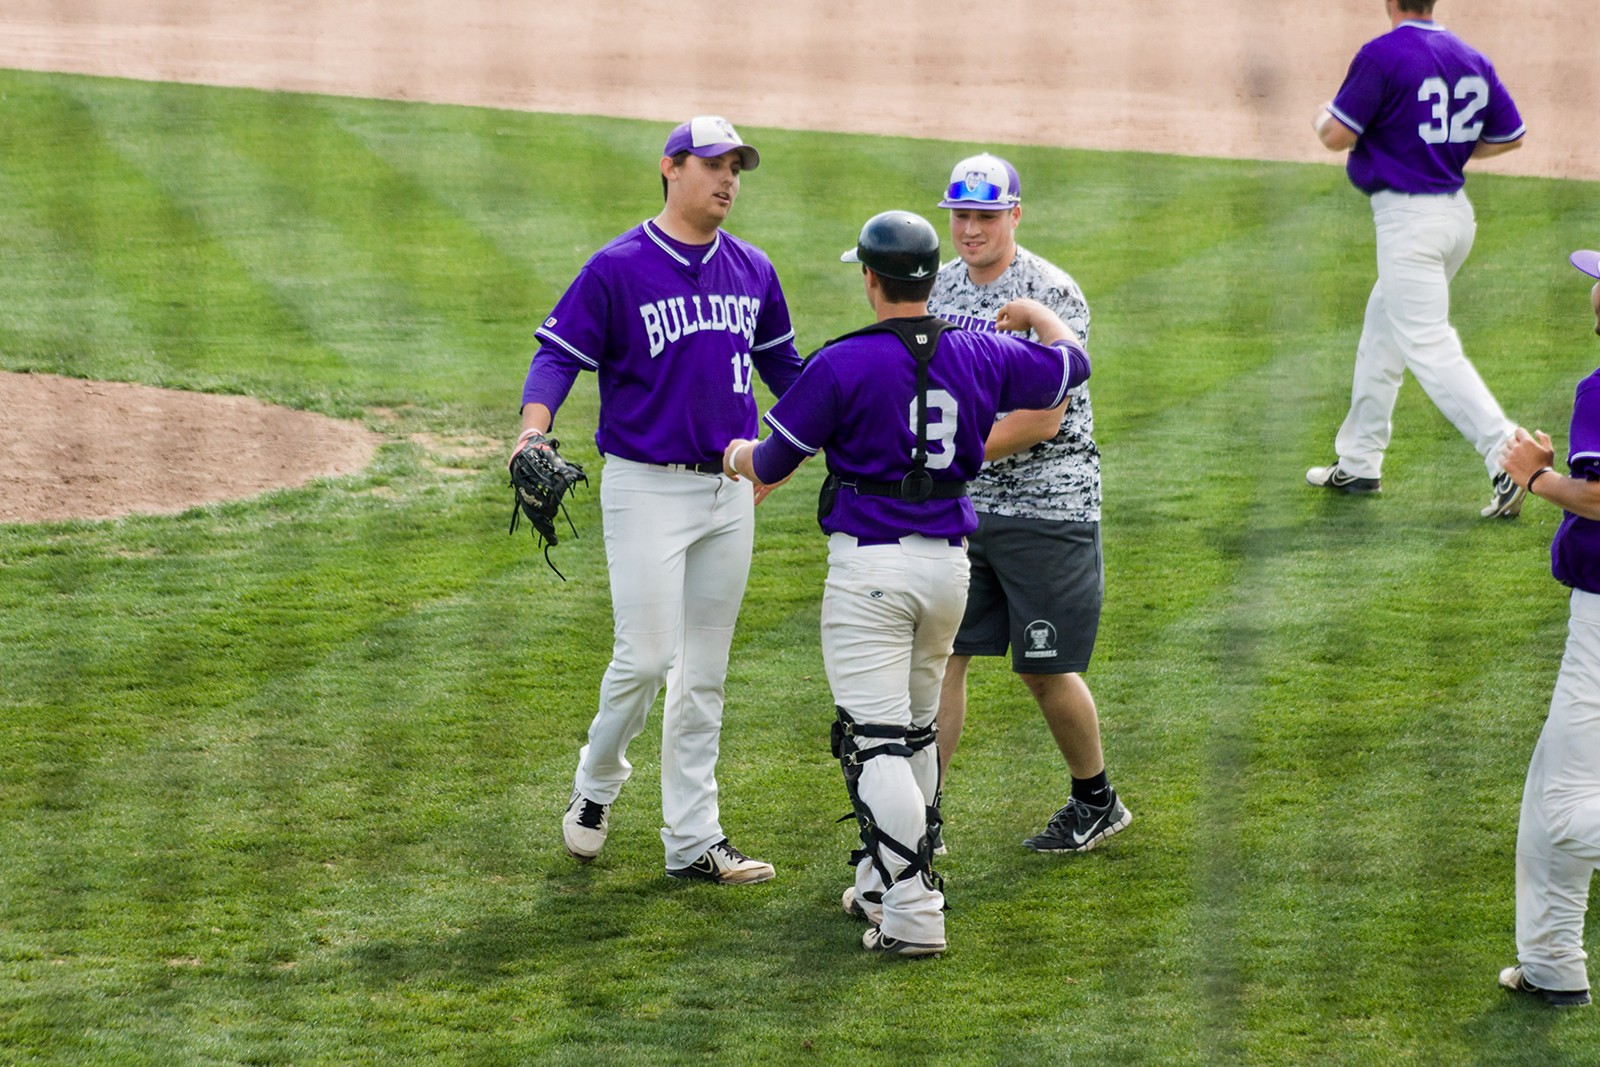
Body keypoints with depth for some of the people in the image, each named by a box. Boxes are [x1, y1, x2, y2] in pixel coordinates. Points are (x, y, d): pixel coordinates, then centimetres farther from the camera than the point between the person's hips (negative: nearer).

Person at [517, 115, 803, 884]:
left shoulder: (752, 271, 9)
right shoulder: (619, 268, -8)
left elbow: (784, 364, 22)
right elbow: (559, 353, -10)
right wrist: (534, 431, -26)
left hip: (730, 490, 6)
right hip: (646, 487, -6)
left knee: (705, 674, 8)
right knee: (646, 657, -12)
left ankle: (693, 841, 13)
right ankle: (596, 785, 16)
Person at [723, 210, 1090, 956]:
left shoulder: (843, 364, -12)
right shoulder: (981, 356, 2)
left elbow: (772, 465, -4)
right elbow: (1070, 362, 20)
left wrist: (735, 457, 20)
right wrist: (1035, 313, 40)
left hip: (869, 566, -6)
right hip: (950, 565, 6)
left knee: (876, 740, -6)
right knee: (915, 728, 22)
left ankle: (912, 915, -15)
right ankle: (884, 887, 34)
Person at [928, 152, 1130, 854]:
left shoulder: (1051, 294, -12)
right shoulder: (939, 288, 8)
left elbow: (1043, 418, -18)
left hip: (1046, 507, -6)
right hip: (959, 507, 6)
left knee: (1045, 668, 3)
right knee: (940, 653, -1)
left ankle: (1097, 802, 23)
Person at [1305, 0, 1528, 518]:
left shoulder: (1381, 56, -16)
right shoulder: (1471, 59, 6)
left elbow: (1338, 136, -14)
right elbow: (1510, 136, 11)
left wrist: (1321, 120, 9)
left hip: (1406, 217, -8)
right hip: (1457, 212, 8)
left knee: (1428, 347, -9)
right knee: (1382, 334, 22)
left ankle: (1507, 456, -21)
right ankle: (1358, 463, 30)